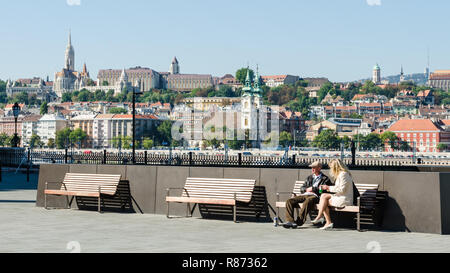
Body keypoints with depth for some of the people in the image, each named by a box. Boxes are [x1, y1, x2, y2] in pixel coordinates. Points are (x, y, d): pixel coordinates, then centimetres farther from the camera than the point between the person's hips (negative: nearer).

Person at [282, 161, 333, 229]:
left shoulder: (325, 179, 11)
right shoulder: (310, 177, 29)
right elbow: (302, 189, 25)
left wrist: (312, 189, -4)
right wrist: (307, 189, 3)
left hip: (315, 196, -6)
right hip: (304, 195, 6)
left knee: (308, 201, -42)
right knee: (289, 201, -18)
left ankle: (299, 221, -42)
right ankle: (289, 221, -27)